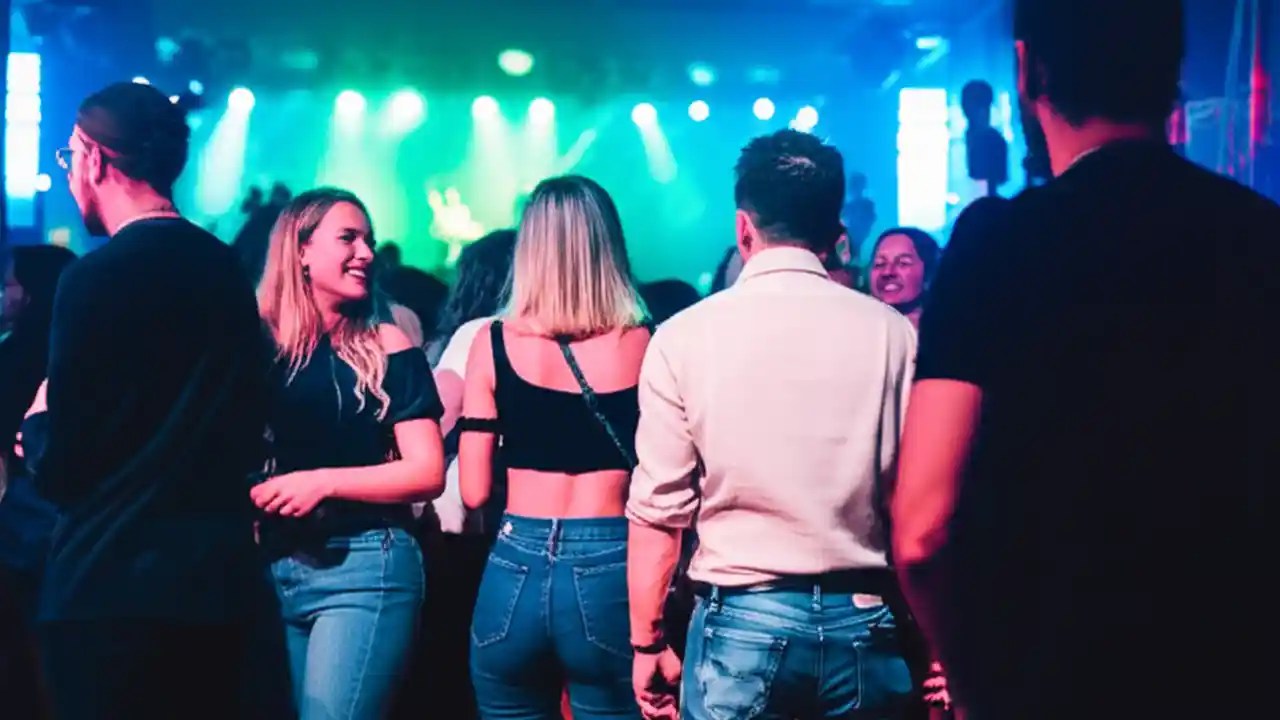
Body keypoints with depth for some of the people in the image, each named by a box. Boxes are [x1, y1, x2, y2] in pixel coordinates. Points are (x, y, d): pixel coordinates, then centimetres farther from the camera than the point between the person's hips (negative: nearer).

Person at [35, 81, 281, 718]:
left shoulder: (96, 277, -14)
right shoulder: (227, 267, 8)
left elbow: (61, 471, -13)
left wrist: (40, 424, 9)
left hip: (112, 589, -7)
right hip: (221, 579, 7)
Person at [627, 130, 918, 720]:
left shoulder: (685, 336, -4)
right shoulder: (891, 333, -1)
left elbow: (659, 508, -5)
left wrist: (647, 642, 5)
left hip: (742, 619, -1)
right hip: (862, 623, 2)